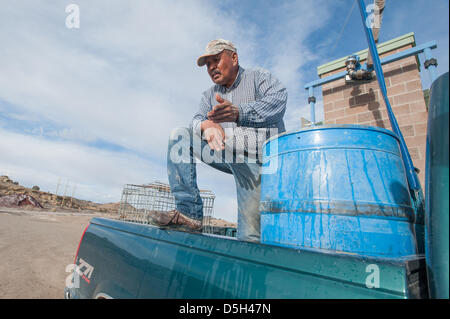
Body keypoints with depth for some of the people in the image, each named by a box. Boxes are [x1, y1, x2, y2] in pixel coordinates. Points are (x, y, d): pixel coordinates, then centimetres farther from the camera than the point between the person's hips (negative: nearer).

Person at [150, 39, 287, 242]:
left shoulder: (259, 77, 4)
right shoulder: (210, 94, 21)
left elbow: (278, 99, -19)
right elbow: (198, 119, 2)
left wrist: (239, 113, -39)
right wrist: (206, 125, -26)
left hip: (256, 158, -5)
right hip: (225, 154, 5)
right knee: (179, 136, -7)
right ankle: (189, 213, -12)